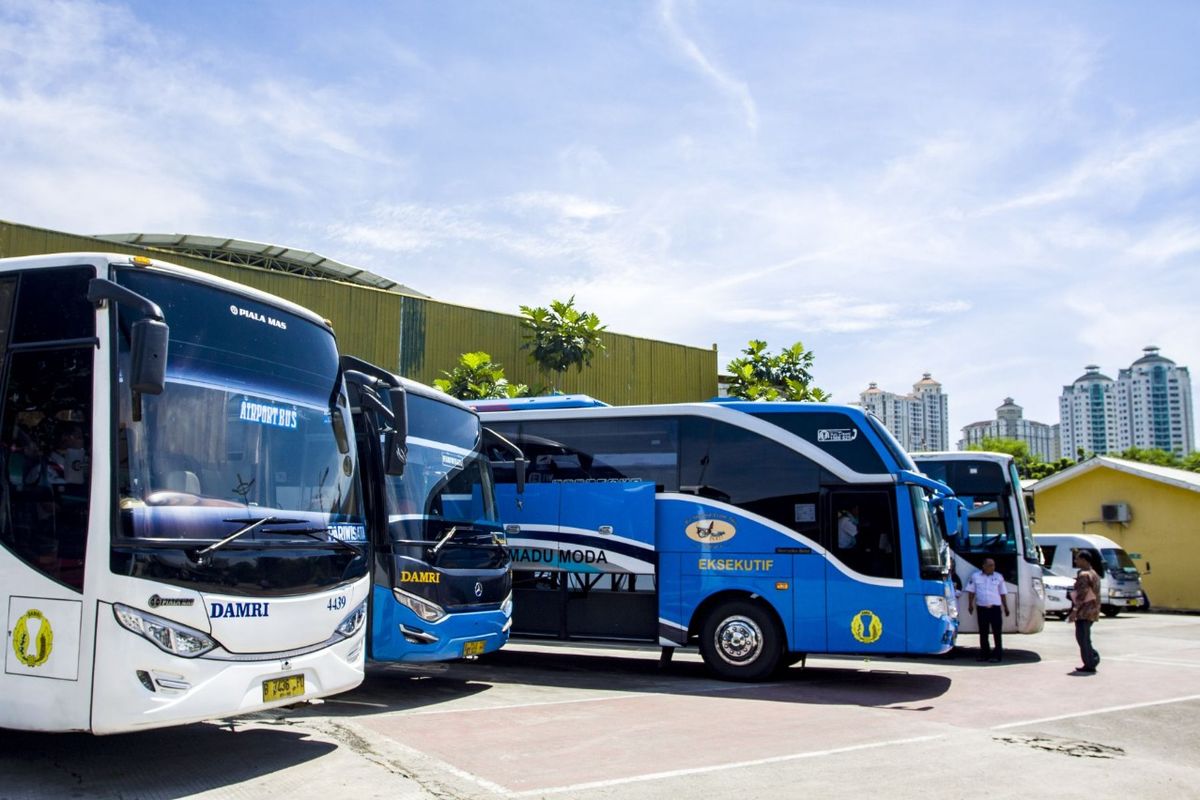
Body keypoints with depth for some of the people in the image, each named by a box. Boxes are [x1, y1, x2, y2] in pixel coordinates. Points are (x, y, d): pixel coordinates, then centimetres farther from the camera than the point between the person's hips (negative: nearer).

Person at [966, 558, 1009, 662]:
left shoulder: (999, 577, 7)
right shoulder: (975, 576, 6)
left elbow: (1003, 593, 12)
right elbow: (971, 591, 9)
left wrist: (1006, 607, 9)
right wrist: (970, 604, 1)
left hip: (995, 607, -1)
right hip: (982, 608, 1)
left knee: (997, 632, -5)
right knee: (983, 633, 7)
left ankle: (997, 655, -2)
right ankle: (984, 654, 15)